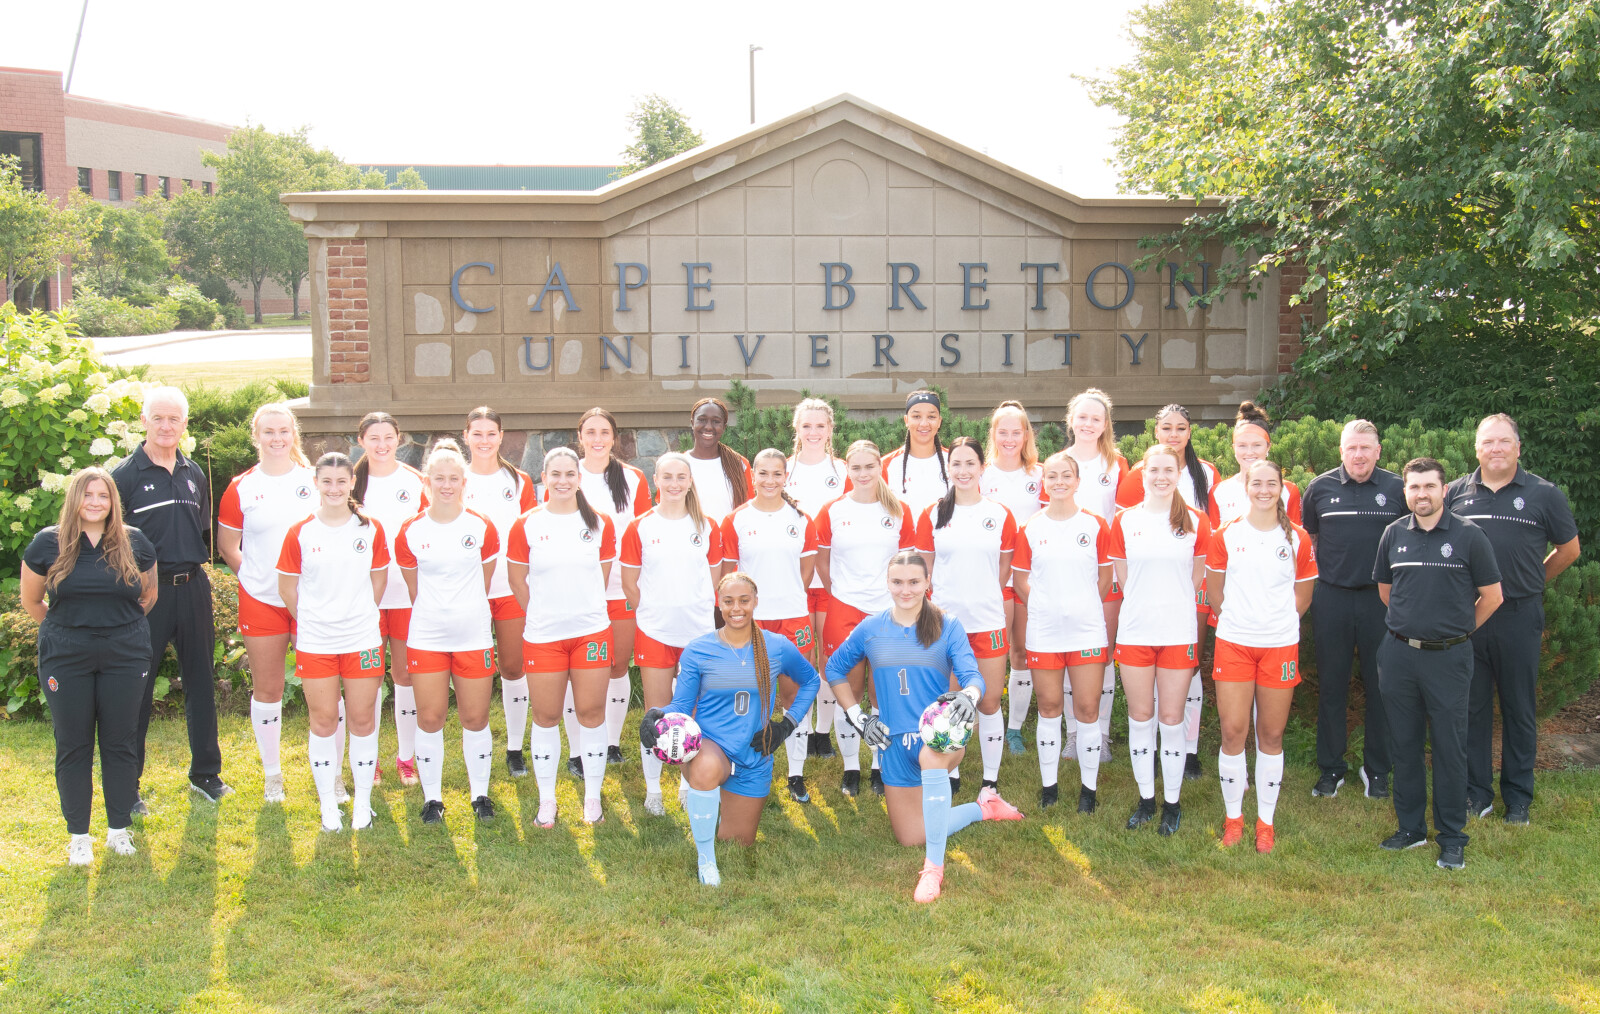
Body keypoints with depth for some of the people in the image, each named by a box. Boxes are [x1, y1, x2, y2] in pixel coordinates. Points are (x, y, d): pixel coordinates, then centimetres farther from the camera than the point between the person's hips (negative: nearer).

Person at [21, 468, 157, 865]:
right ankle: (78, 835, 16)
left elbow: (148, 596, 14)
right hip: (65, 659, 0)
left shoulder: (135, 543, 0)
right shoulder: (48, 543, -2)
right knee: (73, 745, 5)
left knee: (120, 742, 6)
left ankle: (120, 828, 19)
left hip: (125, 657, 1)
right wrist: (68, 629, 13)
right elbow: (31, 601, 9)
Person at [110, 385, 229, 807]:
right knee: (136, 686, 0)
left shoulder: (194, 474, 11)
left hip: (192, 587, 5)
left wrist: (198, 568, 14)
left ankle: (206, 772, 24)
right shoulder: (125, 476, -5)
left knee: (201, 680, 12)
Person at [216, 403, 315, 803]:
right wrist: (256, 576, 1)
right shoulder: (240, 489, 2)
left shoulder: (316, 481, 4)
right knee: (267, 689, 8)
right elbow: (227, 547, 10)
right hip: (261, 601, 0)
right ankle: (271, 774, 23)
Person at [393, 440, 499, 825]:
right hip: (426, 637, 0)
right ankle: (432, 797, 16)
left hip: (474, 636, 0)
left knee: (475, 718, 5)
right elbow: (413, 588, 10)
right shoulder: (411, 530, -1)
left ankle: (480, 794, 20)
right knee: (429, 718, 3)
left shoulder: (483, 528, -1)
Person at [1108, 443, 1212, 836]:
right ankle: (1145, 799, 19)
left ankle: (1172, 803, 14)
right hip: (1135, 633, 1)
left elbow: (1197, 577, 8)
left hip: (1179, 633, -1)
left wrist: (1170, 605, 8)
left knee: (1171, 718, 3)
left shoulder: (1195, 522, 1)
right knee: (1140, 716, 7)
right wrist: (1145, 607, 7)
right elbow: (1122, 578, 9)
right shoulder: (1125, 521, 3)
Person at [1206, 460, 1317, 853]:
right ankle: (1233, 817, 13)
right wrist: (1236, 622, 11)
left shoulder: (1297, 538, 3)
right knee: (1232, 731, -2)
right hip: (1233, 644, 0)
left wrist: (1276, 624, 11)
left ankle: (1265, 821, 17)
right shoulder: (1226, 536, 2)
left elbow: (1302, 597, 11)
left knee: (1271, 735, 5)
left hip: (1280, 646, 0)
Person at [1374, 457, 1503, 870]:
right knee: (1404, 743, 11)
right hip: (1399, 654, 3)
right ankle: (1411, 827, 23)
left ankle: (1452, 837, 12)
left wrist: (1456, 629, 8)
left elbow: (1491, 596, 2)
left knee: (1449, 747, 2)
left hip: (1449, 656, -3)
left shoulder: (1468, 535, -5)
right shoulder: (1394, 533, 5)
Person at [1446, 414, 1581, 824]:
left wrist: (1531, 581, 12)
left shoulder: (1544, 494, 0)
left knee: (1519, 709, 7)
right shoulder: (1456, 492, 4)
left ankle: (1518, 798, 18)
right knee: (1472, 706, 8)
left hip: (1519, 616, -1)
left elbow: (1569, 549, 10)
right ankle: (1476, 793, 19)